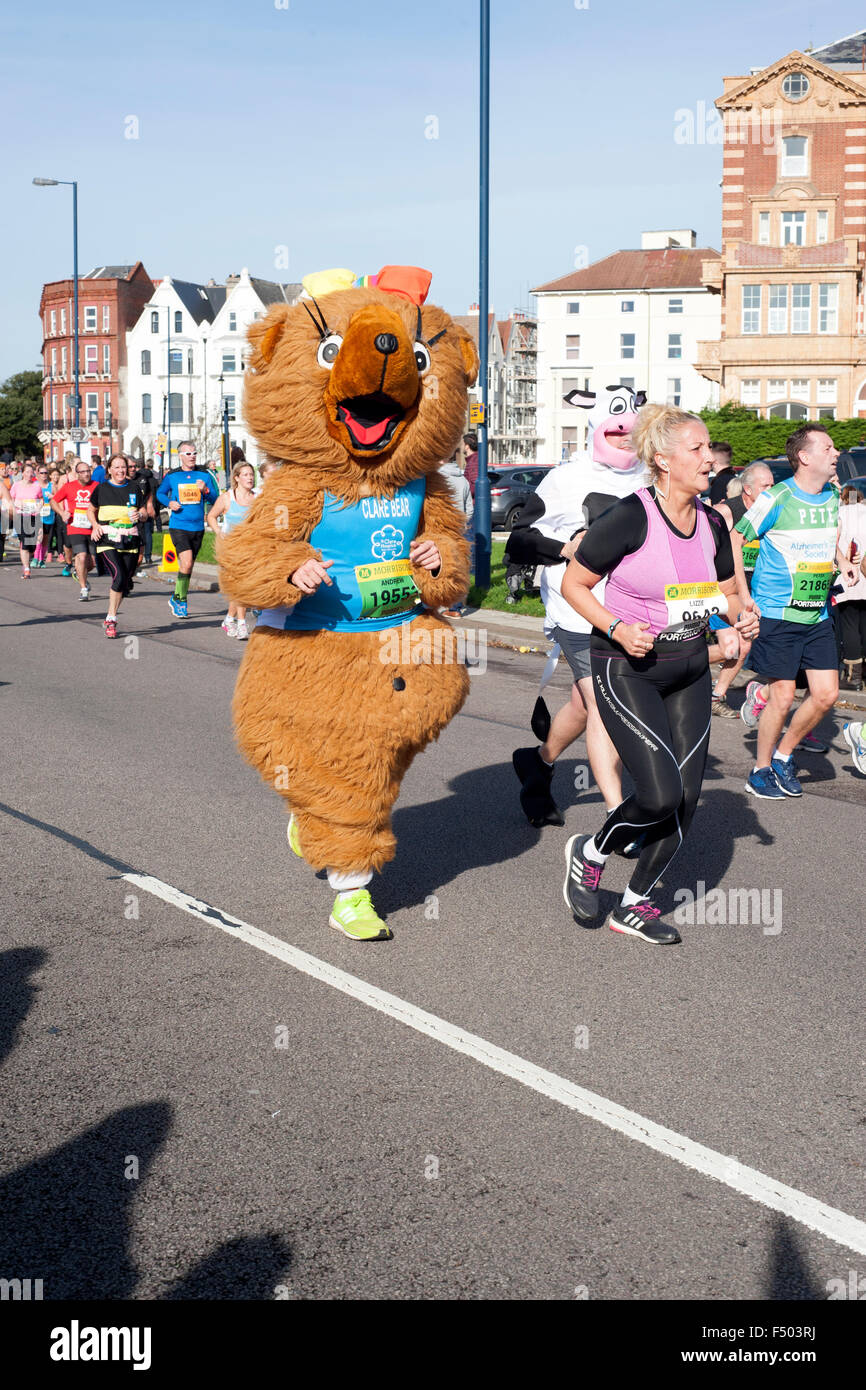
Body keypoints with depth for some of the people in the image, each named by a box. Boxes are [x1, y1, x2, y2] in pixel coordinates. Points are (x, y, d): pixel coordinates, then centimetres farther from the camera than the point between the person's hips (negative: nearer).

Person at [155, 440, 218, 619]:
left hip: (198, 527, 3)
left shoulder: (204, 475, 5)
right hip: (178, 526, -3)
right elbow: (160, 493, 16)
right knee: (186, 563, -18)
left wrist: (206, 490, -16)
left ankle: (176, 598, 30)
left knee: (188, 566, 13)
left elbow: (215, 498, 4)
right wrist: (169, 502, -4)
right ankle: (181, 600, -4)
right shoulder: (171, 476, 1)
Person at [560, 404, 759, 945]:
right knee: (661, 794, -16)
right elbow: (574, 584, -9)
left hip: (689, 670, 7)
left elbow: (727, 591, 16)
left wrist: (741, 616, -6)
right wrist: (617, 629, -22)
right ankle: (590, 853, 14)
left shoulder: (712, 523, 3)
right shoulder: (630, 518, -16)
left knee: (686, 799, 3)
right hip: (626, 670, -6)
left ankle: (635, 906, 21)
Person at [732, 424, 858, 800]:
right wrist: (743, 596, -10)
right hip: (777, 614, -6)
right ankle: (761, 770, 15)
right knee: (783, 696, -4)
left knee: (826, 694, 1)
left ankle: (783, 754, 22)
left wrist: (842, 561, 7)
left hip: (818, 616, 6)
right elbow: (734, 540, -6)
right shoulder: (776, 498, -11)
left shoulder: (832, 497, 9)